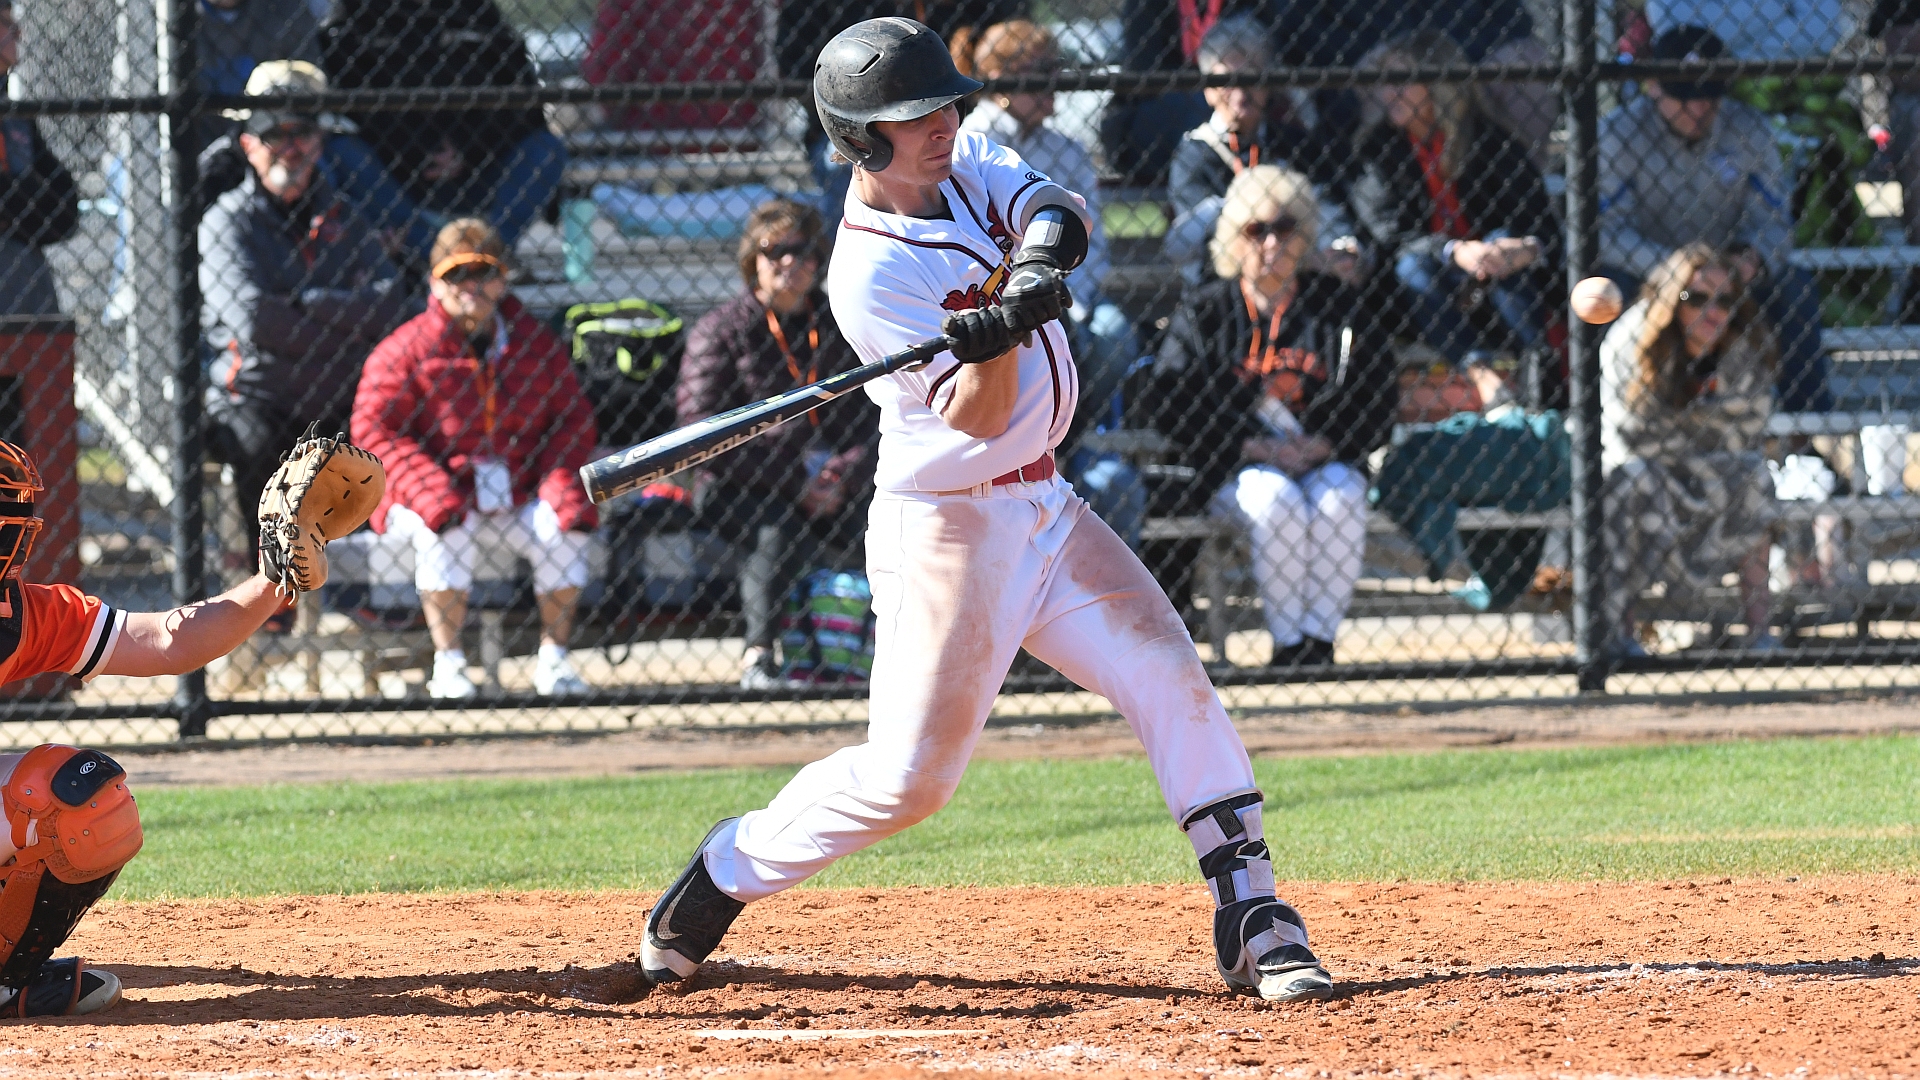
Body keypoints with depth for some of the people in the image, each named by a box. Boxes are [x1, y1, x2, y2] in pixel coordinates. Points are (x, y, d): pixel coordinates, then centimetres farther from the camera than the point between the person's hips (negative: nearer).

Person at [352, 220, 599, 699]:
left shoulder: (537, 343, 7)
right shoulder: (405, 350, -4)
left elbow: (572, 421, 8)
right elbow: (373, 430, -8)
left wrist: (561, 488, -11)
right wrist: (435, 493, -21)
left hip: (518, 498, 3)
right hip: (431, 495, -3)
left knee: (562, 529, -24)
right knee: (447, 533, -35)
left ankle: (554, 660, -9)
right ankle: (447, 665, -23)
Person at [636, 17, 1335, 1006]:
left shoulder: (968, 167, 4)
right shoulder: (871, 274, -20)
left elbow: (1056, 211, -13)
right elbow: (977, 415, -23)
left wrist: (1042, 244, -35)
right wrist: (1000, 335, -43)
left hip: (1043, 508, 7)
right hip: (944, 529, -7)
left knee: (1171, 680, -6)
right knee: (908, 776, -7)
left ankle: (1251, 920, -5)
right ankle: (720, 880, 12)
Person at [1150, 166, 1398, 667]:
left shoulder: (1337, 304, 9)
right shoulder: (1202, 311, 7)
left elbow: (1377, 399, 3)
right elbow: (1174, 409, -2)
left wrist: (1318, 446, -15)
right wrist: (1254, 448, -15)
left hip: (1327, 457, 1)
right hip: (1236, 469, -1)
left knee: (1340, 498, -31)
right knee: (1278, 502, -33)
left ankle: (1319, 639, -26)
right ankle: (1287, 642, -25)